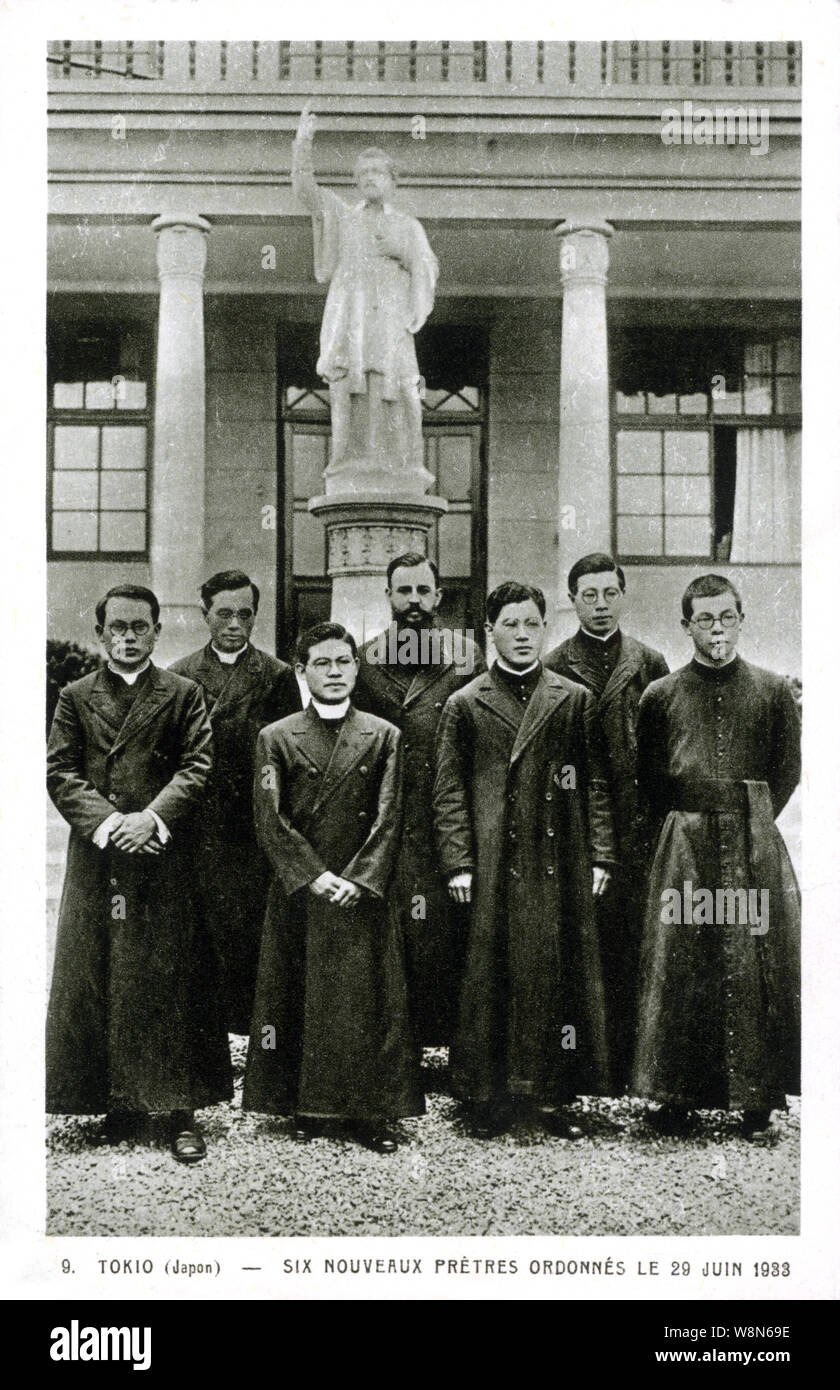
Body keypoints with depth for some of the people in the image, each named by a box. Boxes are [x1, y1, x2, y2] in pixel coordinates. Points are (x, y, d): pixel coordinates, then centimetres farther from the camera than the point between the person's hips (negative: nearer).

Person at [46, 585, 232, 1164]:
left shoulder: (184, 694, 6)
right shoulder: (76, 697, 10)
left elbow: (197, 767, -3)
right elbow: (60, 772, 2)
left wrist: (153, 817, -17)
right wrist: (107, 821, -12)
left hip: (165, 856, -2)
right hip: (96, 860, 2)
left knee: (173, 984, 0)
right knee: (97, 980, 5)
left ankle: (182, 1110, 6)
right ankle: (119, 1102, 16)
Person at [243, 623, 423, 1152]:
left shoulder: (384, 737, 6)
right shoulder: (276, 738, 4)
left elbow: (388, 819, 0)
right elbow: (271, 819, -3)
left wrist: (359, 880, -11)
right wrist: (315, 876, -12)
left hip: (364, 895, 0)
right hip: (297, 893, 0)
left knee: (369, 1002, 1)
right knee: (300, 999, 4)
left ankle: (372, 1110, 10)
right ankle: (306, 1106, 16)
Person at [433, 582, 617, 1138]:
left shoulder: (575, 701, 10)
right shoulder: (465, 705, 7)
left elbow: (597, 783, 9)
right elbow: (449, 791, 4)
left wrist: (601, 856, 2)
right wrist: (459, 863, -4)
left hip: (560, 867, 1)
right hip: (493, 867, -1)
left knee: (559, 972, 3)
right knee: (492, 975, 2)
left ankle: (554, 1094, 14)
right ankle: (491, 1094, 12)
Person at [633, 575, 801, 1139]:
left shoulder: (772, 691, 5)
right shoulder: (662, 695, 5)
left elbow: (787, 769, 9)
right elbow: (650, 776, 10)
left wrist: (752, 821, 4)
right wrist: (685, 824, 5)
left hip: (755, 844, 0)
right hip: (683, 845, 0)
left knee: (756, 963, 1)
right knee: (678, 965, -1)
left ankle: (756, 1095, 11)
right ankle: (676, 1094, 8)